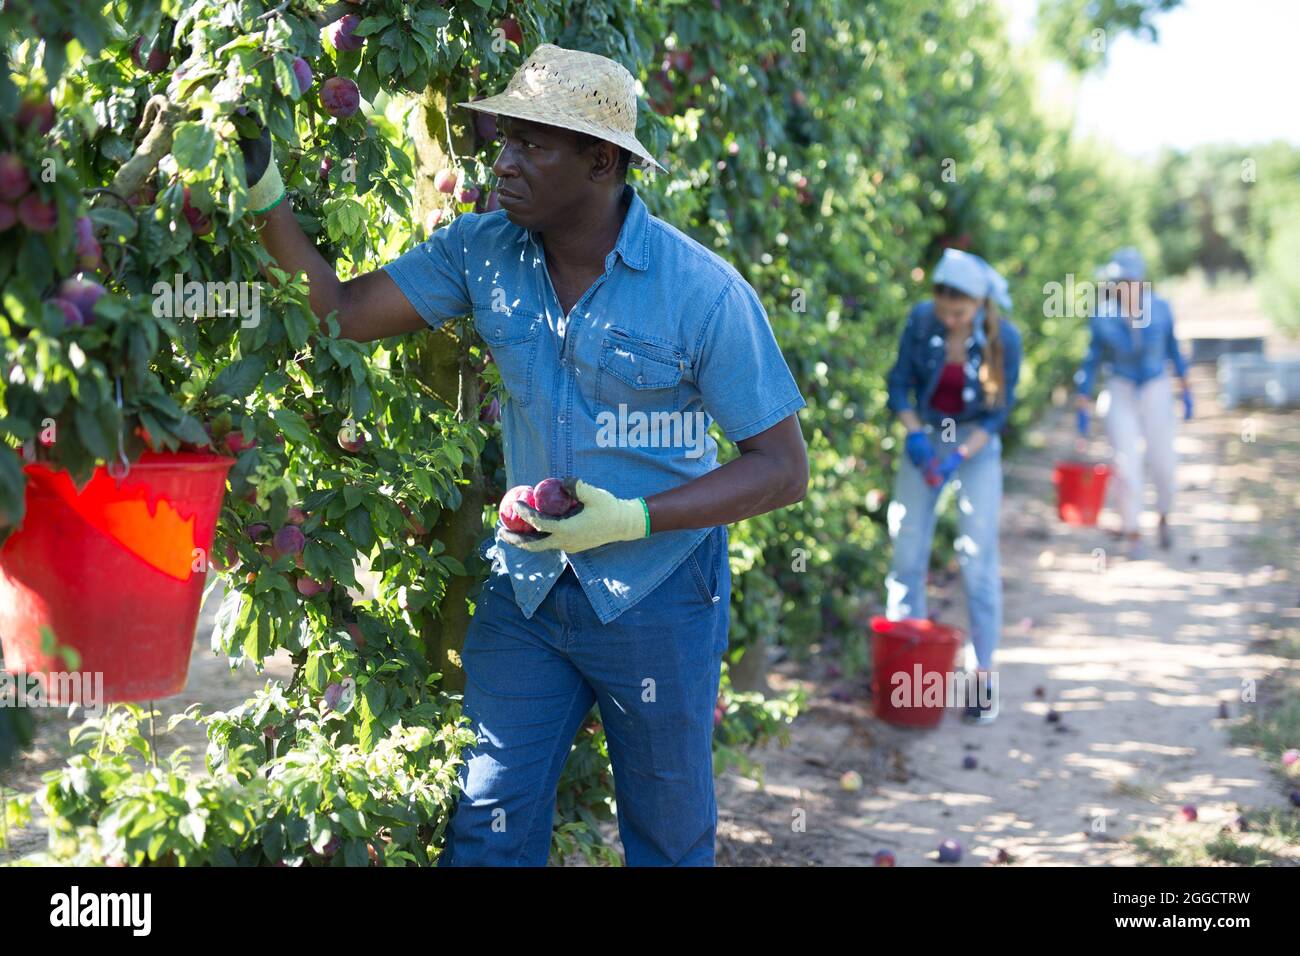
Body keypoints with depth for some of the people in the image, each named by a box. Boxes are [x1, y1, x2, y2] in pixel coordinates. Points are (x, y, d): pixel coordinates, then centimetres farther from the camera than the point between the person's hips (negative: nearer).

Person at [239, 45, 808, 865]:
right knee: (488, 828, 5)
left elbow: (784, 468, -14)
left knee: (668, 839, 13)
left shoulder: (704, 291, -18)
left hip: (657, 600, -3)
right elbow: (343, 311, -2)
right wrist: (265, 195, -14)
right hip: (527, 585, 4)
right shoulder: (484, 252, -4)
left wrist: (632, 518, -24)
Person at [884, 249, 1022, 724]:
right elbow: (900, 383, -4)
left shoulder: (1004, 338, -18)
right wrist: (915, 435, -19)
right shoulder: (921, 320, -14)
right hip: (925, 436, 2)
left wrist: (961, 456, -22)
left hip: (977, 444, -2)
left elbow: (999, 411, -11)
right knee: (907, 555, 2)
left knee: (978, 560, -6)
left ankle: (983, 675, 1)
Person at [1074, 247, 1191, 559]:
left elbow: (1172, 347, 3)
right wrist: (1083, 403, -4)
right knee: (1126, 462, -6)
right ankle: (1133, 533, 8)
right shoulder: (1102, 317, -14)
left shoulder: (1159, 308, -12)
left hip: (1156, 388, 1)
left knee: (1162, 462, 4)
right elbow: (1093, 360, -3)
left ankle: (1163, 516, 34)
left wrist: (1185, 388, 8)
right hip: (1121, 390, -1)